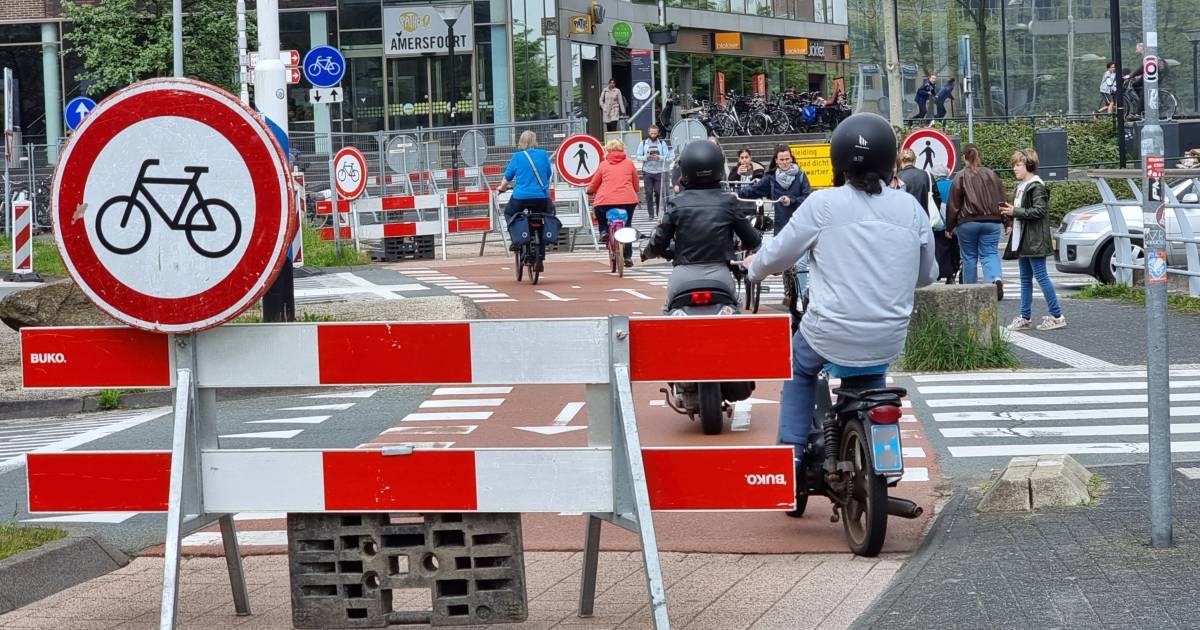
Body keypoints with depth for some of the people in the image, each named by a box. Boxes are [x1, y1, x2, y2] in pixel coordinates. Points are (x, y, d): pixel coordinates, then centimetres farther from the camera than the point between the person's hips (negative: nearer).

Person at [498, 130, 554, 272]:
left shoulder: (517, 157, -1)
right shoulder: (543, 154, 4)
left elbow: (508, 177, 7)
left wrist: (501, 188, 27)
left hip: (521, 196, -2)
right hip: (542, 196, 2)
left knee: (508, 213, 25)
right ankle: (540, 259, 9)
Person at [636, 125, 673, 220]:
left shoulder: (662, 143, 6)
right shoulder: (643, 143, 7)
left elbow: (666, 157, 0)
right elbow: (639, 156, 2)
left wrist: (659, 157, -21)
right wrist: (646, 157, -19)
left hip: (659, 171, 0)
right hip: (647, 171, 0)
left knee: (658, 192, -1)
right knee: (649, 193, -3)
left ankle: (659, 212, 11)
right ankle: (651, 214, 1)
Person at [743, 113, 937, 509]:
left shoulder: (823, 204, -8)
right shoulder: (910, 208, 0)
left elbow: (778, 255, 2)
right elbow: (927, 274, 12)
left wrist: (755, 267, 25)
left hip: (832, 335, -3)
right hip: (889, 341, 3)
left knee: (799, 369, 30)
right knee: (875, 374, 36)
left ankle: (794, 458, 19)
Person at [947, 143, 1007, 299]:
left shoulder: (960, 177, -5)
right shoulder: (991, 174, 7)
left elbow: (953, 204, -4)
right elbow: (1001, 200, 10)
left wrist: (950, 227, 3)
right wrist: (1006, 222, 16)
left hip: (968, 222, -3)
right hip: (992, 221, 3)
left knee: (969, 257, 8)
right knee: (990, 254, 3)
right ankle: (995, 279, -25)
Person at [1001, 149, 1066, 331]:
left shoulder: (1036, 187, -13)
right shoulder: (1021, 186, 18)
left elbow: (1039, 211, -23)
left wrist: (1015, 211, -19)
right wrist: (1009, 212, 7)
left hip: (1035, 241, -10)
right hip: (1023, 241, 10)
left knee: (1041, 276, -8)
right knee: (1025, 279, 12)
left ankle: (1056, 316, -4)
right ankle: (1025, 317, 17)